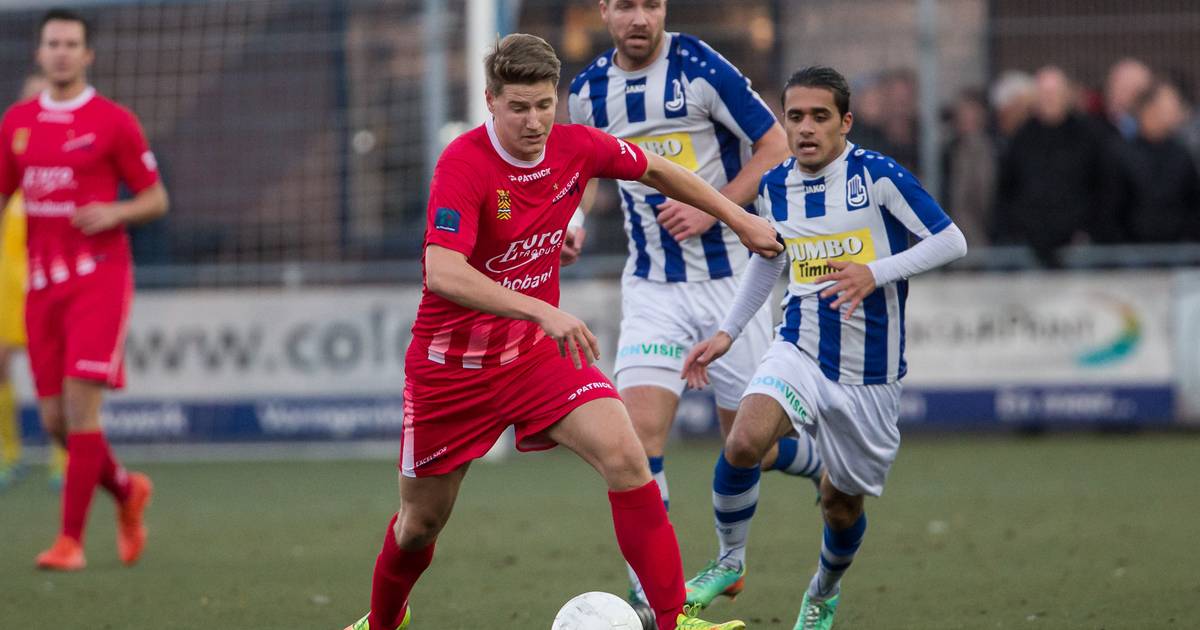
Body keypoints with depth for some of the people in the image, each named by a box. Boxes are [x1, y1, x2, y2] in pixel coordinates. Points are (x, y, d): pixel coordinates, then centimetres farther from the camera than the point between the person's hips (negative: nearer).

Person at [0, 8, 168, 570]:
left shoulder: (113, 122, -2)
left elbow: (156, 198, 2)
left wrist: (114, 213, -17)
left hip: (99, 276, -5)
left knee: (80, 403, -14)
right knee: (55, 419, 3)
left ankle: (71, 540, -11)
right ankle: (126, 491, 30)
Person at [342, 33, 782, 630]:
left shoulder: (576, 147, -8)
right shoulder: (463, 164, -25)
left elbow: (655, 170, 14)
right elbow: (442, 272, -38)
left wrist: (738, 218, 18)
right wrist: (543, 311, -46)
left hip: (537, 351, 4)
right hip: (451, 362, -3)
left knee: (623, 453, -21)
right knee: (421, 519, 10)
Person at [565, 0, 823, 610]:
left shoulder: (701, 68, -12)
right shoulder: (587, 90, 2)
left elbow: (776, 148, -9)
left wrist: (711, 210, -18)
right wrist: (574, 219, 3)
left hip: (730, 277, -3)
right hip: (651, 286, 3)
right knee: (640, 428, -14)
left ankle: (829, 468, 38)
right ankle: (647, 594, -10)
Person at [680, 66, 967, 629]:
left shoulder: (878, 177, -13)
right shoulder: (774, 188, 2)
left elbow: (951, 241, -14)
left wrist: (875, 273, -26)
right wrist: (727, 333, 16)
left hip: (868, 373, -2)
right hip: (799, 353, 2)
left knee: (841, 500, 10)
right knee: (743, 445, -26)